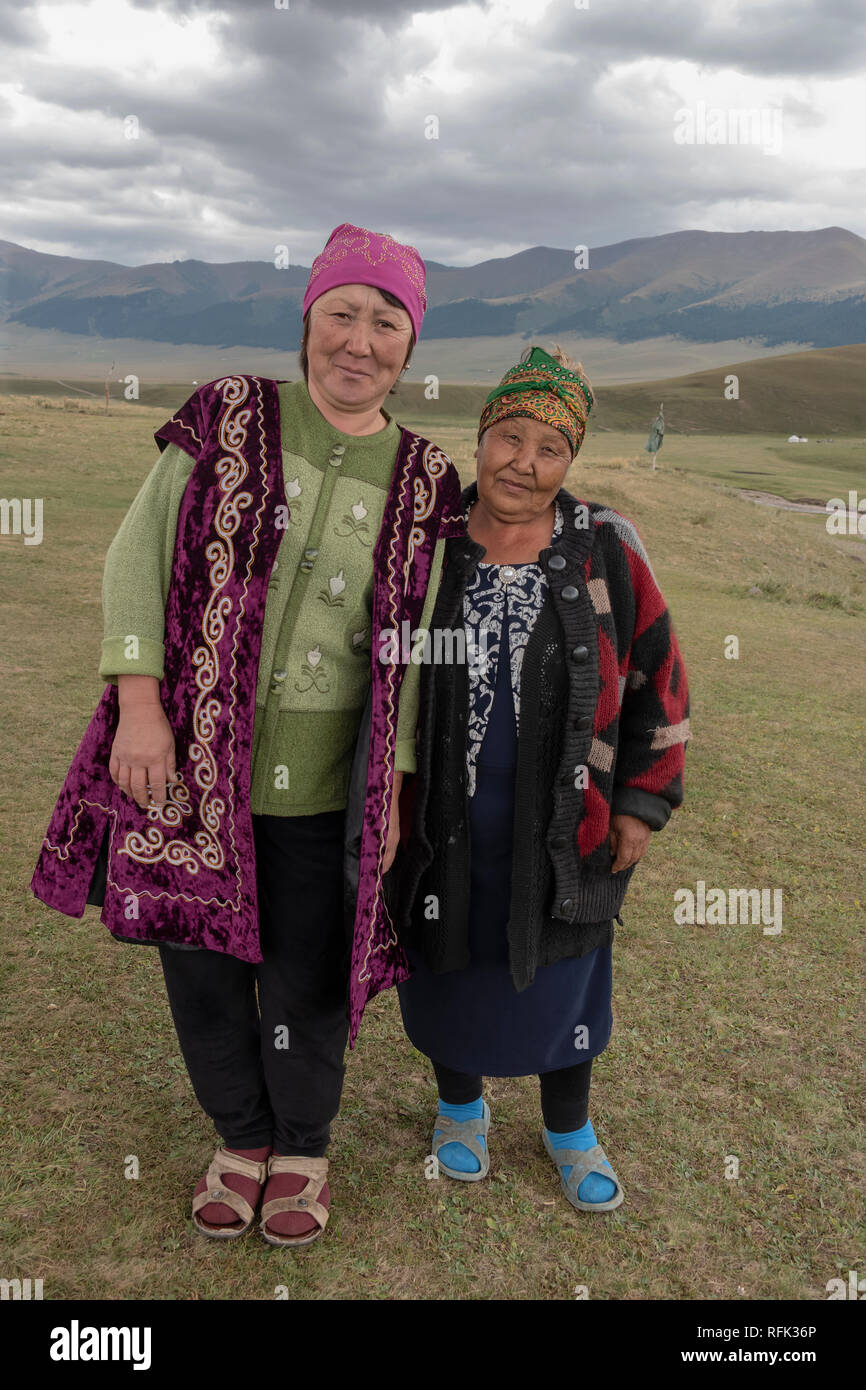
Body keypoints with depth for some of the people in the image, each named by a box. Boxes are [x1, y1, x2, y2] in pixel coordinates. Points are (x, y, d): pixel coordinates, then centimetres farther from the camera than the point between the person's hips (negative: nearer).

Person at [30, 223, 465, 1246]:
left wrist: (393, 785, 1)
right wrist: (139, 705, -12)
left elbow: (412, 647, 4)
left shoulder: (420, 482, 1)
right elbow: (136, 557, -3)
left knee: (306, 980, 12)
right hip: (193, 765, 1)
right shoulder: (228, 419, -2)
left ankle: (303, 1146, 41)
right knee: (201, 966, 15)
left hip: (322, 787, 0)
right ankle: (241, 1134, 42)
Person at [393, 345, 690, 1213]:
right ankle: (461, 1105, 46)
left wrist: (642, 804, -2)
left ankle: (569, 1131, 41)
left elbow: (657, 679, 0)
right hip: (442, 824, 1)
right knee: (450, 970, 18)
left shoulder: (605, 553, -8)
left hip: (561, 831, 0)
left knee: (559, 980, 16)